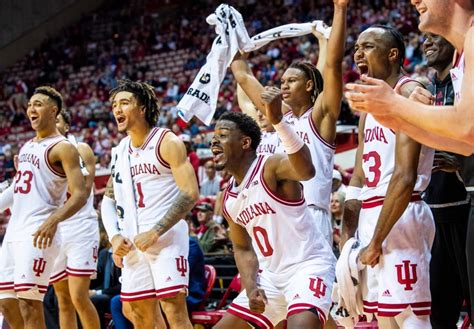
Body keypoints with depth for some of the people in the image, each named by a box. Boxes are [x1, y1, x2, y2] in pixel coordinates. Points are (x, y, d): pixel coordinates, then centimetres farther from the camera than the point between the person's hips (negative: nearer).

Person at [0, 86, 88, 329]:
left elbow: (80, 195, -16)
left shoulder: (62, 148, -7)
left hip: (37, 235, -9)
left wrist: (53, 220, -30)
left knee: (29, 301, -12)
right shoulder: (26, 147, 19)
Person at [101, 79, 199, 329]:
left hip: (167, 237, -7)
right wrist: (114, 237, 3)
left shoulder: (167, 142, -7)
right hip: (131, 243, 7)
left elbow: (190, 194, -14)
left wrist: (155, 233, -18)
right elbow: (108, 199, 21)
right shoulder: (120, 151, 14)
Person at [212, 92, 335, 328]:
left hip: (308, 265, -9)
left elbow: (306, 171, -41)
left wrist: (277, 121, -53)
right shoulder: (228, 200, 7)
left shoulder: (271, 167, -16)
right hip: (271, 274, 9)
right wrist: (251, 288, -1)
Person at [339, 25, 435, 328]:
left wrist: (376, 242, -19)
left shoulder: (409, 95, -11)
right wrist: (347, 239, 11)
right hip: (370, 218, 10)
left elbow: (405, 178, -20)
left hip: (400, 219, -10)